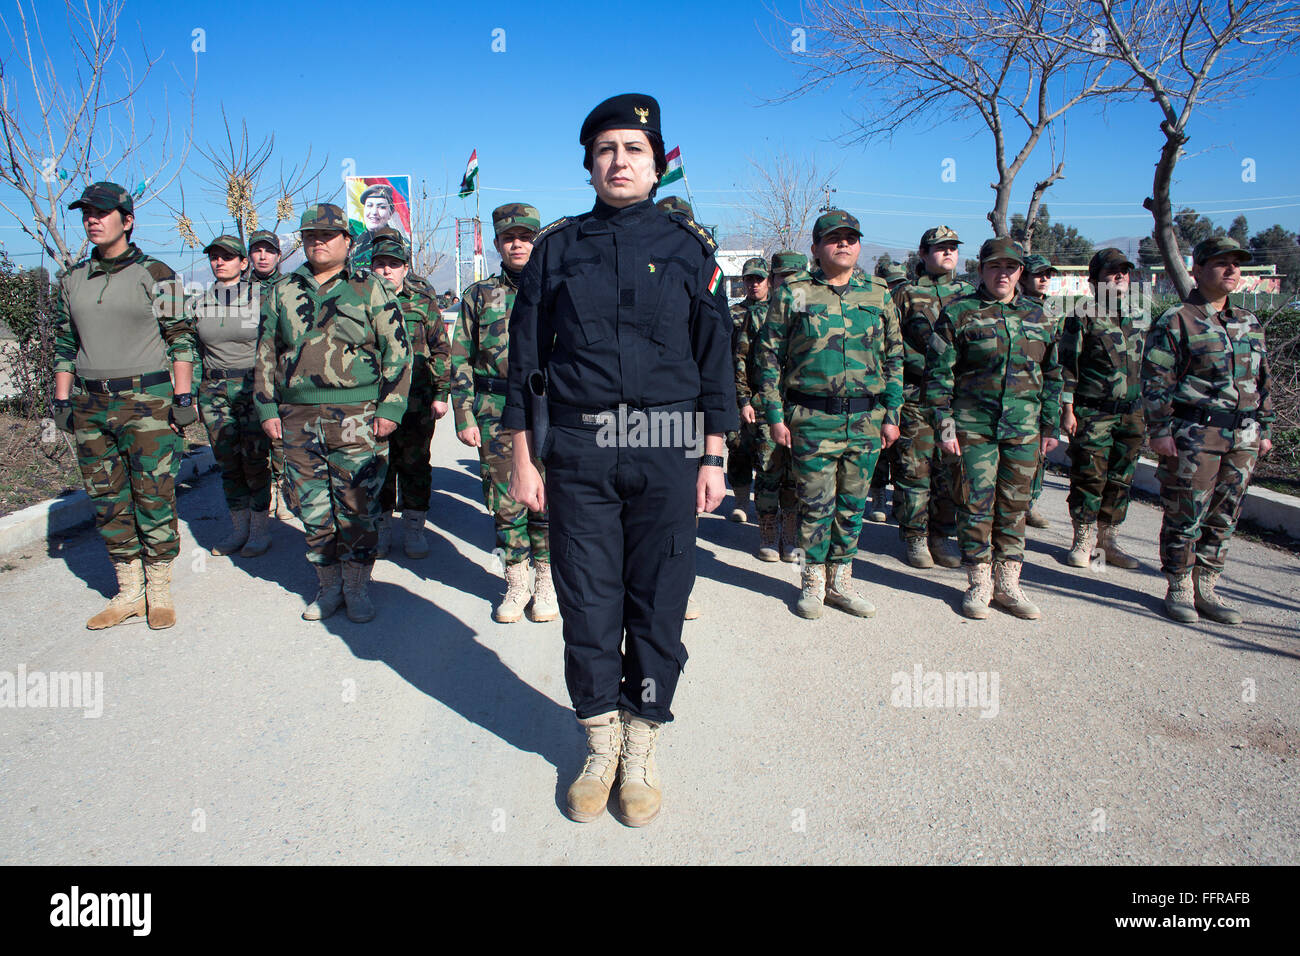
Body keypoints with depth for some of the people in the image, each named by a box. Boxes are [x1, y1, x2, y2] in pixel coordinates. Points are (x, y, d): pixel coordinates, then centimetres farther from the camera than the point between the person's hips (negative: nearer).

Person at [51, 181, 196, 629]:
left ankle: (159, 591, 10)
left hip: (147, 401, -5)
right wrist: (62, 400, 12)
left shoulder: (155, 274, -1)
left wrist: (183, 397, -8)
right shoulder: (72, 280, 13)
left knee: (154, 498, -2)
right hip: (91, 405, 5)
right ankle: (129, 592, 17)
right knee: (108, 501, 7)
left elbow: (181, 339, -2)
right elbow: (64, 344, 17)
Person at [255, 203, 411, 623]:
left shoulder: (370, 289, 4)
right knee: (313, 510, 8)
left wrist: (390, 408, -7)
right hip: (298, 419, 4)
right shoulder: (282, 293, 15)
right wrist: (267, 408, 10)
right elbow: (266, 354, 18)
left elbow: (397, 350, 0)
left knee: (358, 508, 0)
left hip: (358, 418, -3)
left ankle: (357, 587, 15)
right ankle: (329, 585, 22)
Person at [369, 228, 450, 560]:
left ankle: (414, 529, 18)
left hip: (417, 403, -1)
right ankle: (381, 529, 21)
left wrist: (441, 393, -1)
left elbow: (440, 349, 6)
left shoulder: (423, 301, 6)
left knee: (415, 466, 6)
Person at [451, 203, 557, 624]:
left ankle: (546, 583, 18)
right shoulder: (479, 295, 11)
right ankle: (516, 584, 20)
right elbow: (460, 360, 10)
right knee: (504, 502, 5)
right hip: (495, 414, 1)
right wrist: (464, 417, 2)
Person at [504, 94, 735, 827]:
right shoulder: (557, 246, 9)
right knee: (588, 603, 6)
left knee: (659, 602, 5)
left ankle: (643, 747, 25)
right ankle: (601, 743, 27)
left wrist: (714, 457, 0)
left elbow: (716, 354, 6)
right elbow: (527, 355, 8)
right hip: (578, 452, 1)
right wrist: (523, 457, 3)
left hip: (666, 451, 0)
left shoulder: (687, 245, 7)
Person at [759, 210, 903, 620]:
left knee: (852, 503, 9)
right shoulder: (793, 293, 1)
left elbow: (893, 357, 13)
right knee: (816, 502, 2)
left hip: (866, 418, 3)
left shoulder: (878, 294, 10)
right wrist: (775, 415, -5)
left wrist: (891, 414, 8)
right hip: (813, 418, -3)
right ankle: (814, 582, 18)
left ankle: (840, 580, 23)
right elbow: (771, 357, 1)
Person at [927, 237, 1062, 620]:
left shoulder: (1039, 317, 12)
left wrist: (1050, 426, 14)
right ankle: (979, 584, 12)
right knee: (976, 503, -1)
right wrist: (944, 424, -9)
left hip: (1024, 429, 4)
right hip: (973, 426, -4)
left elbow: (1052, 374, 18)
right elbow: (938, 373, -3)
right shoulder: (958, 313, -1)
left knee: (1015, 506, 8)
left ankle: (1008, 584, 19)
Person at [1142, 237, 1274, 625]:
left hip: (1243, 438, 6)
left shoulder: (1249, 324, 16)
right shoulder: (1175, 322, -4)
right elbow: (1156, 380, -8)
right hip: (1194, 436, -6)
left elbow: (1263, 380, 21)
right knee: (1185, 516, -1)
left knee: (1223, 518, 10)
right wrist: (1160, 430, -13)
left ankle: (1206, 589, 20)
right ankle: (1180, 589, 12)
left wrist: (1264, 428, 16)